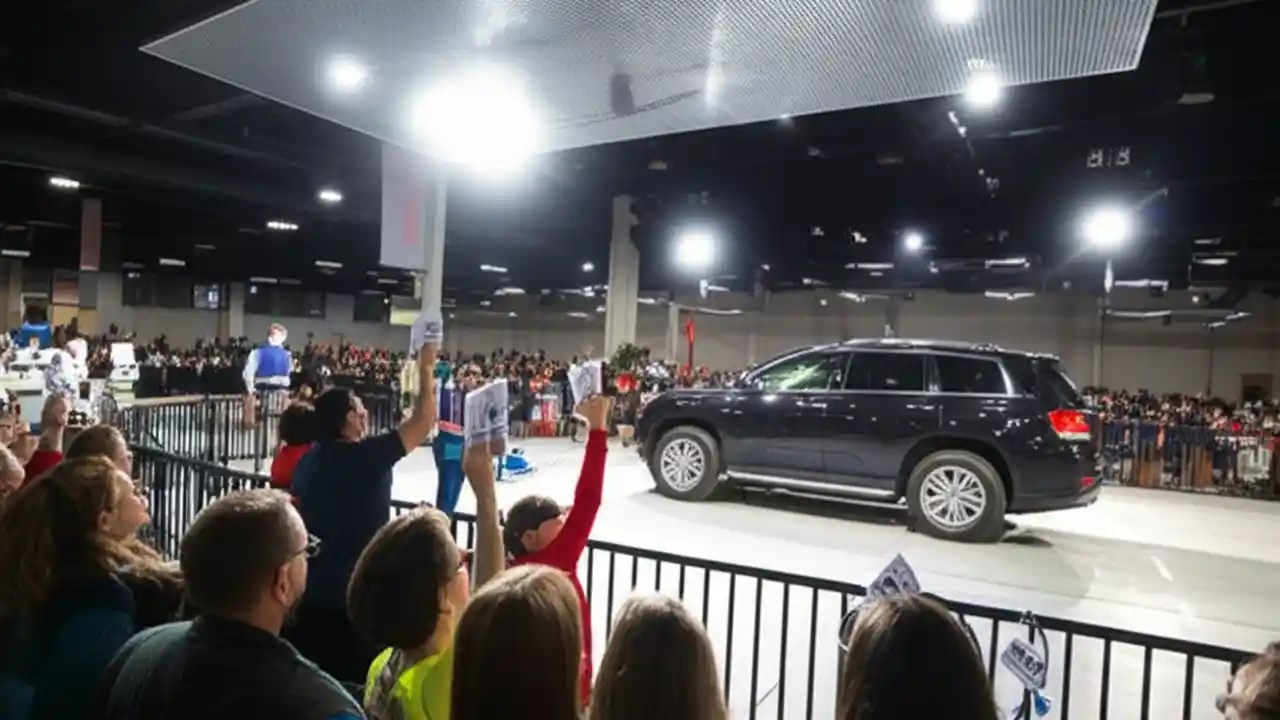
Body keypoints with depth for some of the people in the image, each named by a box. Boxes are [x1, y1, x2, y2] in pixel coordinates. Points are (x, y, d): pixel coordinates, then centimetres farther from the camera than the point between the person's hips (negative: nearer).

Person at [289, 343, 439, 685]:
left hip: (313, 589, 7)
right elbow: (423, 421, -15)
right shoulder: (368, 455, -18)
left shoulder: (308, 460, 4)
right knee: (356, 678, 7)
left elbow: (298, 516, 14)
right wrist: (426, 368, -7)